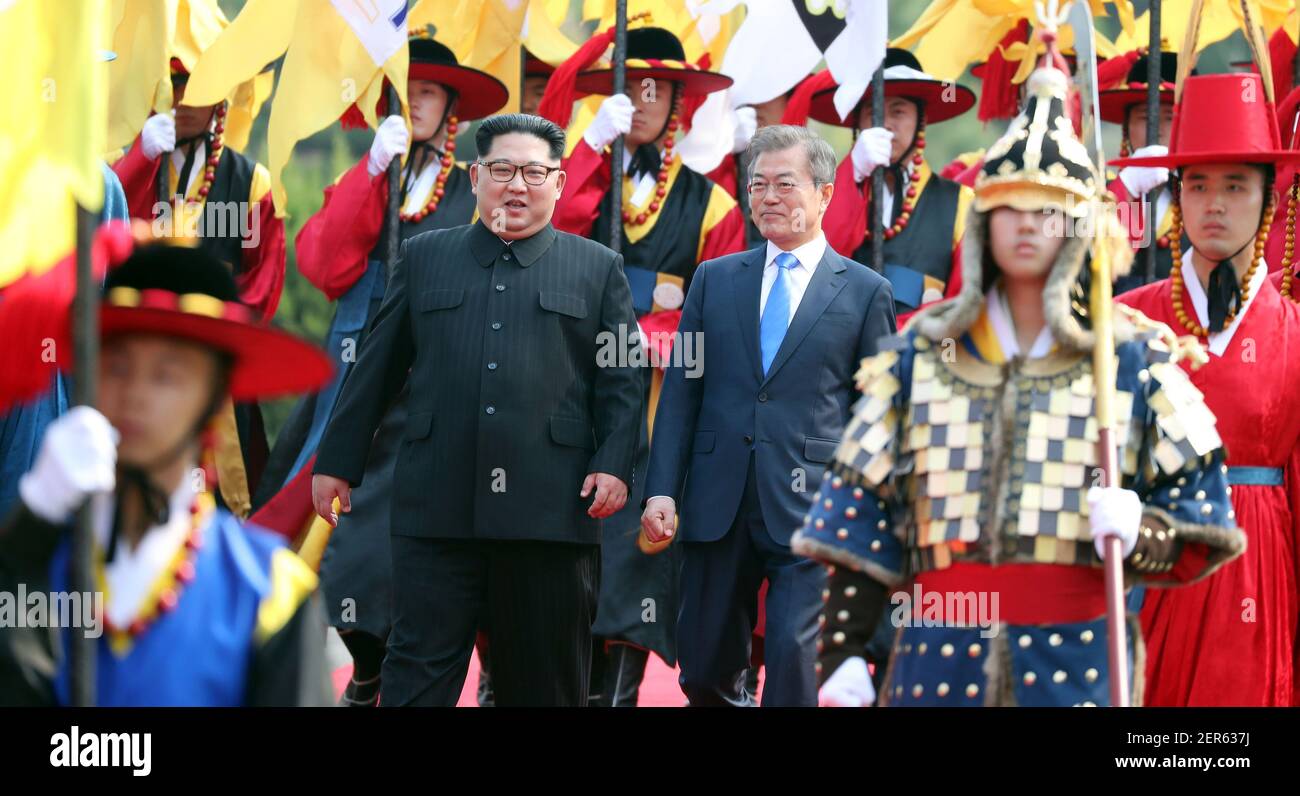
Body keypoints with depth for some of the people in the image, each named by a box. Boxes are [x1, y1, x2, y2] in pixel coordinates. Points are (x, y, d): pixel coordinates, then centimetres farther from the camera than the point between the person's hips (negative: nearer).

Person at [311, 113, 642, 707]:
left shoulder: (598, 269, 11)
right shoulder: (423, 257, 14)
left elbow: (621, 380, 7)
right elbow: (375, 370, 15)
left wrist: (615, 464, -7)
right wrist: (337, 462, 12)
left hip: (550, 509, 0)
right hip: (437, 506, 0)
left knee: (545, 681, 5)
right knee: (417, 674, -3)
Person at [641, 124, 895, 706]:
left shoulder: (866, 292, 4)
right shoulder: (715, 280, 12)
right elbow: (681, 391, 10)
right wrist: (662, 489, 0)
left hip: (811, 507, -3)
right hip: (717, 504, 3)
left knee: (794, 658, -13)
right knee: (705, 673, 7)